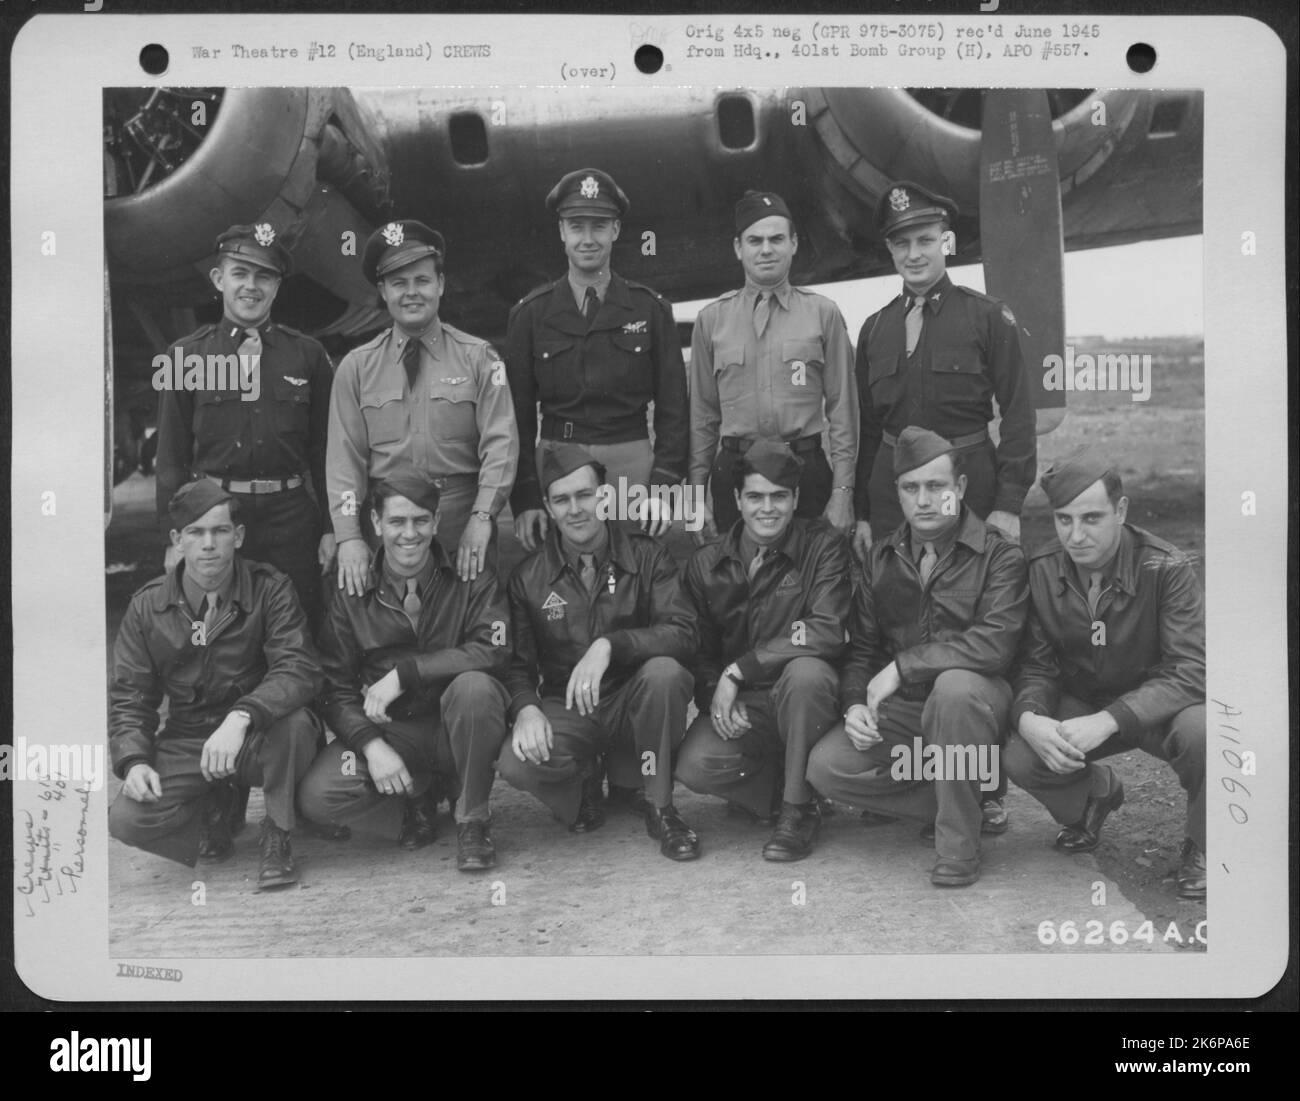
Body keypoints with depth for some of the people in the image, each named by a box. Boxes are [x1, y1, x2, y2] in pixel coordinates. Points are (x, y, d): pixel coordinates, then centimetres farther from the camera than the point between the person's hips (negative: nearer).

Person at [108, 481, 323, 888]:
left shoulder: (269, 589, -8)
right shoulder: (148, 606, 1)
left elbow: (300, 669, -20)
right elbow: (128, 696, 5)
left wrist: (241, 717, -37)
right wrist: (134, 760, -15)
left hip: (257, 737, -2)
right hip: (184, 742, 2)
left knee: (294, 722, -36)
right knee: (126, 820, -22)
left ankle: (277, 839, -10)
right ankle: (214, 804, 11)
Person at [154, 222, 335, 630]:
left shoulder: (308, 355, 6)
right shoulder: (185, 355, 4)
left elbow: (325, 449, 8)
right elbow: (171, 455, 5)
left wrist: (332, 529, 4)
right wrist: (173, 538, 0)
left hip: (292, 517, 1)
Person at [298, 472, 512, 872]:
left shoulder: (470, 577, -4)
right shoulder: (352, 593, 0)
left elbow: (493, 651, -19)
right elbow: (336, 687, -2)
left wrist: (404, 673, -21)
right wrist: (372, 745, -20)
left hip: (455, 730, -1)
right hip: (389, 730, 2)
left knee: (475, 686, -35)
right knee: (316, 799, -22)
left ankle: (472, 820, -12)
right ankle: (419, 792, 8)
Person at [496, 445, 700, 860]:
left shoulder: (646, 557, -2)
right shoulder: (528, 576, 3)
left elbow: (682, 634, -15)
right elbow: (518, 663, 2)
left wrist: (610, 645, -31)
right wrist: (526, 708, -22)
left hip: (633, 702, 0)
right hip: (566, 710, 1)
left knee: (664, 671, -35)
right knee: (516, 763, -31)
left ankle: (660, 808, -14)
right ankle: (585, 779, 6)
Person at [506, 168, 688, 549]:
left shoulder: (651, 309, 5)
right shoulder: (530, 313, 6)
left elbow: (672, 406, 4)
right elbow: (518, 412, 4)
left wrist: (664, 484, -7)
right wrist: (524, 497, -5)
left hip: (633, 466, 0)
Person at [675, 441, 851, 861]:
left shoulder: (823, 545, -6)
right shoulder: (706, 564, 5)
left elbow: (829, 632, -19)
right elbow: (700, 652, 9)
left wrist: (738, 670, -21)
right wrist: (719, 695, -15)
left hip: (804, 700, -2)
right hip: (740, 706, 2)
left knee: (805, 672, -37)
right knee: (696, 765, -26)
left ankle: (799, 808, -16)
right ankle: (786, 787, 4)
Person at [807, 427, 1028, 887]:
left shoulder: (998, 555, -8)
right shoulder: (883, 557, 9)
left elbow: (996, 644, -23)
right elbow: (861, 647, 12)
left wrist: (902, 666, -20)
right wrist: (855, 703, -9)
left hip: (971, 700, -5)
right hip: (897, 711, 5)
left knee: (955, 684, -39)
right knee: (825, 766, -16)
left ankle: (959, 844, -22)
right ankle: (963, 799, 0)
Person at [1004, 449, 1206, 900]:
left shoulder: (1166, 569, -21)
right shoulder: (1041, 573, -9)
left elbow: (1191, 672, -27)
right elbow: (1035, 667, -6)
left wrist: (1108, 720, -39)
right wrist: (1029, 718, -30)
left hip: (1157, 707, -3)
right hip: (1081, 703, 3)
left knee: (1198, 730, -37)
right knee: (1018, 758, -24)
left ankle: (1201, 847, -5)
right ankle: (1096, 794, 13)